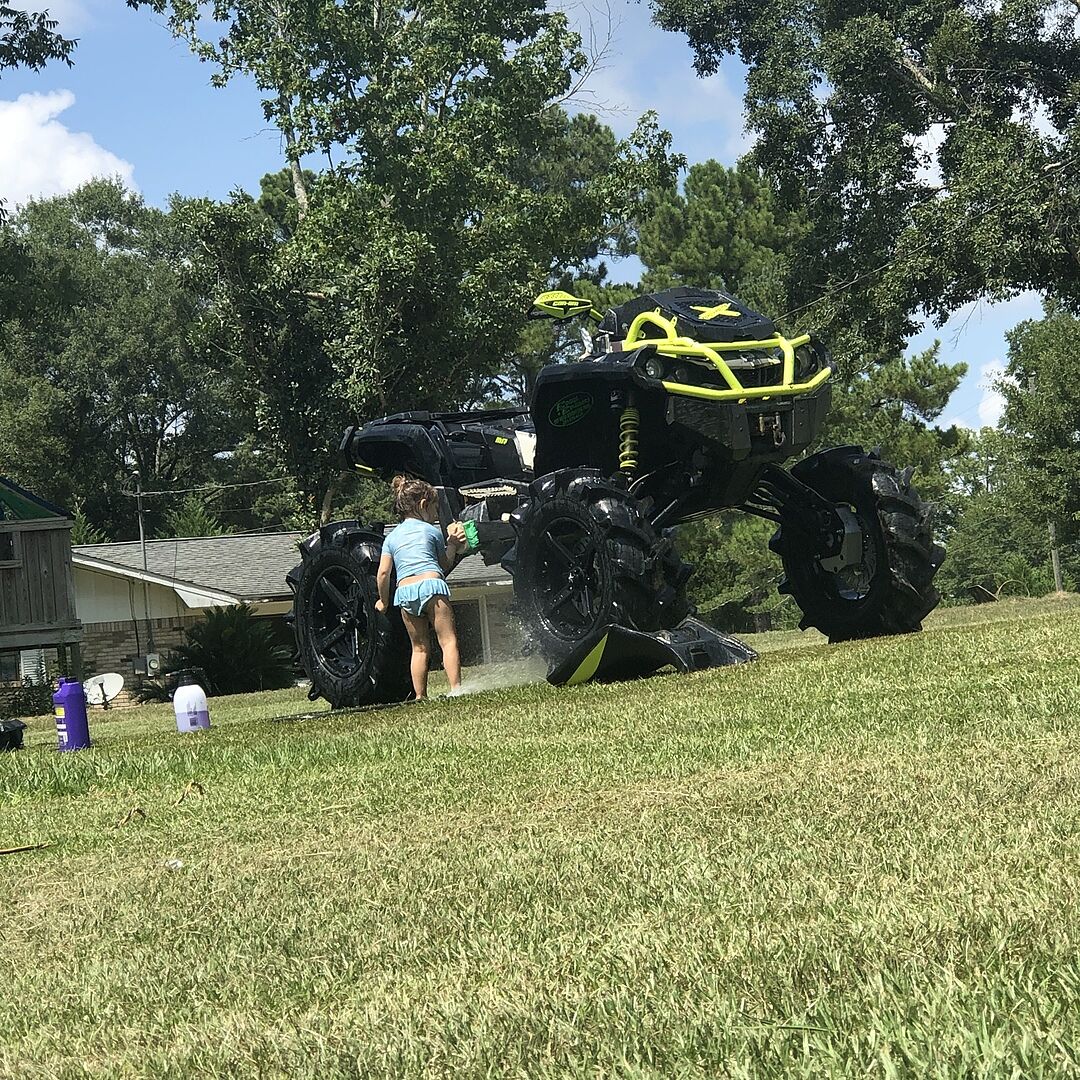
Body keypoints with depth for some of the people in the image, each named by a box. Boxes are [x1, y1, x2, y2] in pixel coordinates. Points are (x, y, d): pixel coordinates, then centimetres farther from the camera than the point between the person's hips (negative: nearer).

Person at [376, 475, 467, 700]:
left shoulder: (391, 537, 20)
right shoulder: (433, 531, 13)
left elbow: (383, 572, 11)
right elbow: (444, 566, 17)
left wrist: (383, 600, 22)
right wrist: (452, 545, 21)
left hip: (404, 591, 4)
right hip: (431, 584, -4)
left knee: (419, 648, 12)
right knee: (448, 640, -5)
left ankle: (420, 696, 6)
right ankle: (456, 688, -19)